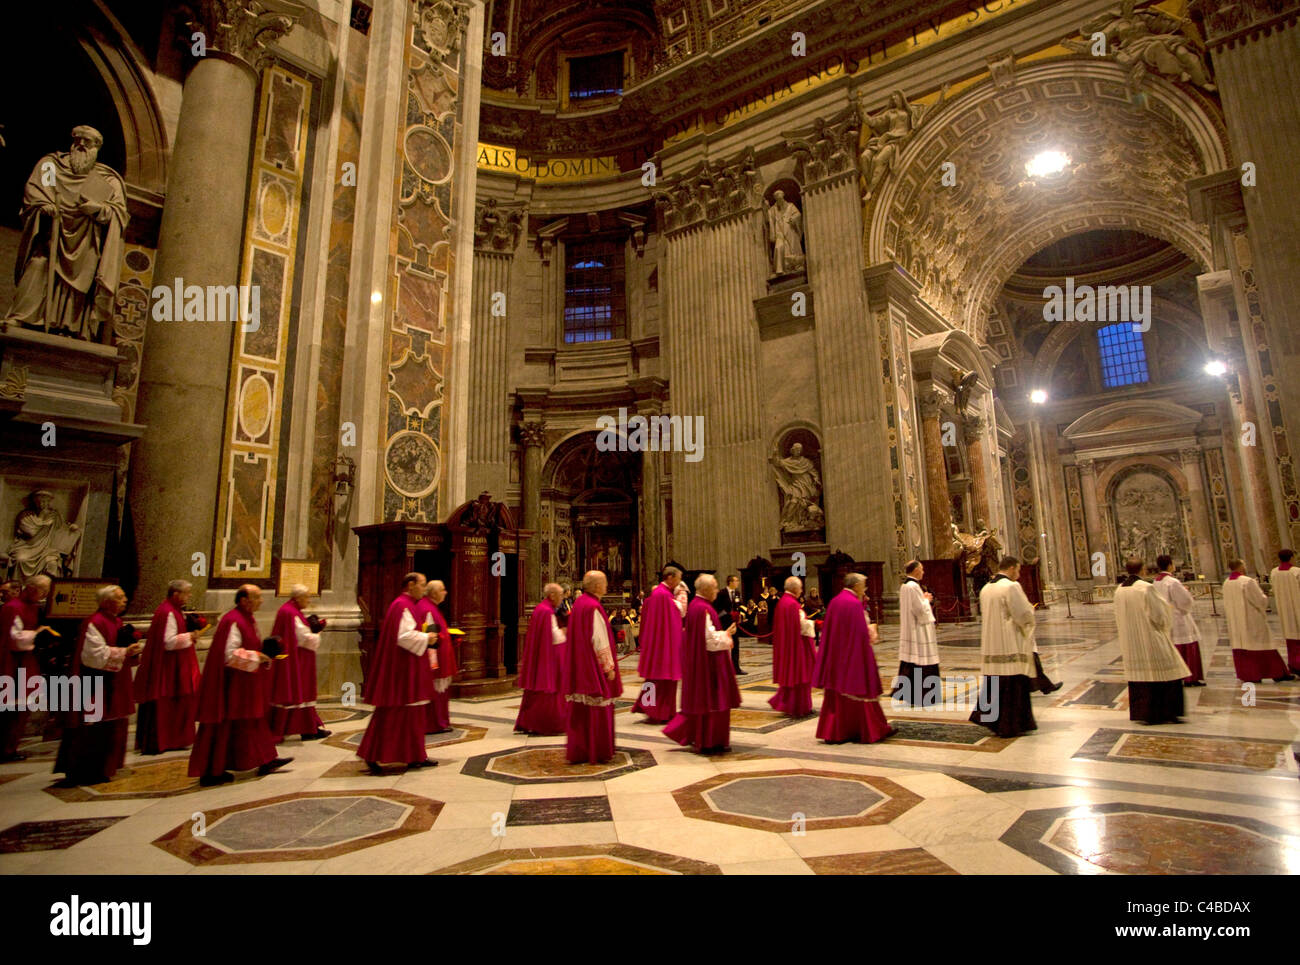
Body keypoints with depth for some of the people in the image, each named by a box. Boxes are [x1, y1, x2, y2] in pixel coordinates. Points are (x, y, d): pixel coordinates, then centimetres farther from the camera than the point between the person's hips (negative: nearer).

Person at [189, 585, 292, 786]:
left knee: (255, 722, 15)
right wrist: (257, 657, -19)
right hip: (232, 684, -11)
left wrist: (263, 655, 6)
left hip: (246, 684, 11)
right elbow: (230, 655, -25)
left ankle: (265, 761, 23)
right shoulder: (233, 622, -19)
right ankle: (211, 772, 10)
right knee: (225, 725, -1)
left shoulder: (248, 619, 12)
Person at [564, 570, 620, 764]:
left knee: (580, 710, 12)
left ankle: (577, 752, 18)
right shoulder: (593, 607, -18)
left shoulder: (578, 603, 9)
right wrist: (609, 667, -14)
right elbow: (599, 640, -19)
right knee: (596, 711, 2)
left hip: (578, 667, 9)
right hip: (594, 667, -9)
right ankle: (597, 753, 11)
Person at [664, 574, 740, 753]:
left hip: (697, 660, 10)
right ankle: (708, 742, 8)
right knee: (709, 698, -1)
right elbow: (710, 639, -21)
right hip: (707, 661, -10)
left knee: (700, 699, 16)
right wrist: (727, 638, -6)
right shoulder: (703, 608, -20)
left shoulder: (695, 605, 12)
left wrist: (724, 634, 10)